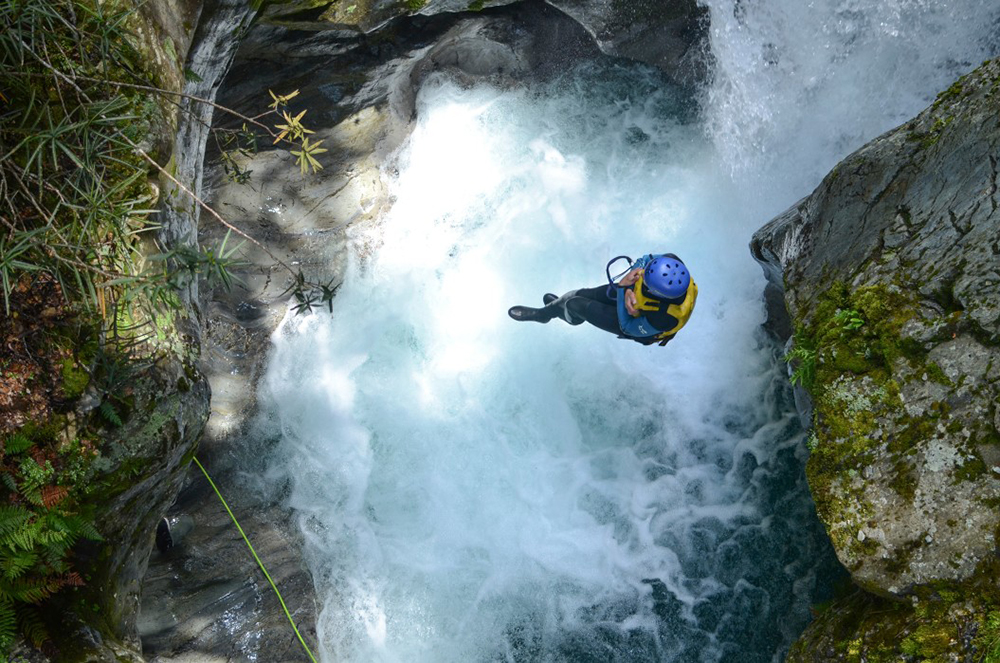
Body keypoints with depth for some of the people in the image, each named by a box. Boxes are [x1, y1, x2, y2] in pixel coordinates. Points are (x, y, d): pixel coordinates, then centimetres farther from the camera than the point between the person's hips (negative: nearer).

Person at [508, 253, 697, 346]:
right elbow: (642, 262, -14)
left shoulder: (661, 319, -46)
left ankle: (544, 313, 36)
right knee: (583, 294, 14)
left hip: (632, 326, -5)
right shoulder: (672, 261, -35)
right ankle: (558, 303, 51)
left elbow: (628, 327, -26)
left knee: (577, 305, 1)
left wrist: (623, 289, -31)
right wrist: (629, 291, -30)